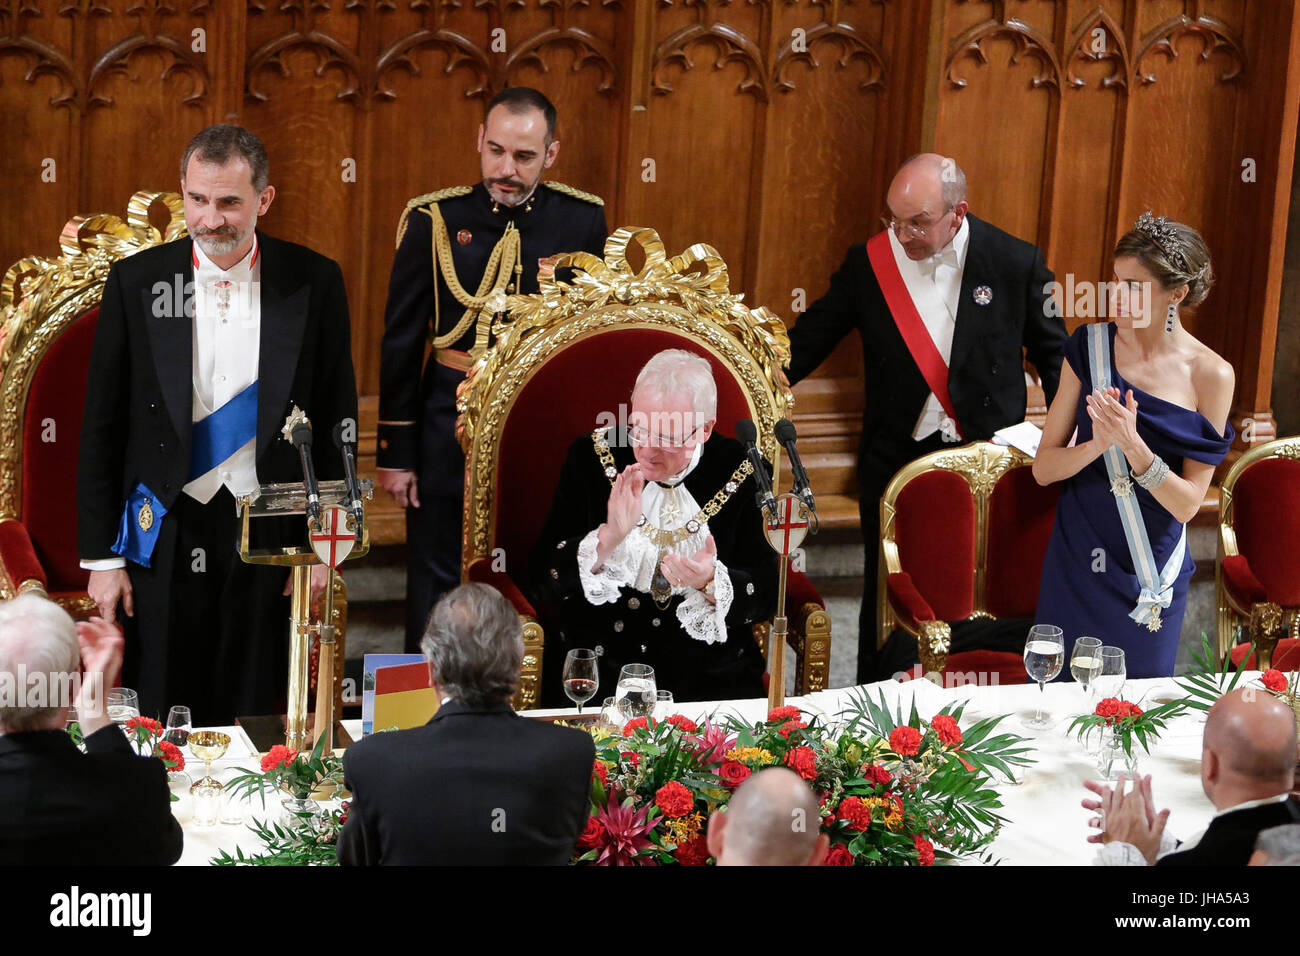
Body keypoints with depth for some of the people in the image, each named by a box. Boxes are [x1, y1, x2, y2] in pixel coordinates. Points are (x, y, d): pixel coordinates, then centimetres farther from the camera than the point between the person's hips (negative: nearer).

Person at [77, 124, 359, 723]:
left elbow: (336, 418, 4)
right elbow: (102, 427, 2)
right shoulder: (136, 282, -2)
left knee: (252, 719, 7)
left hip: (269, 535, 0)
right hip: (165, 537, 0)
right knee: (159, 726, 5)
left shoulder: (314, 283, -2)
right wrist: (100, 556, 0)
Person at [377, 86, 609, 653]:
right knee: (437, 587, 8)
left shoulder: (583, 220, -4)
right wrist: (395, 454, -2)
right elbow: (400, 344, -1)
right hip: (450, 430, -1)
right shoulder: (434, 220, -7)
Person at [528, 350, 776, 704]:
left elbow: (765, 597, 0)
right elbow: (541, 584, -5)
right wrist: (608, 538, -22)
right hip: (600, 669, -1)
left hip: (710, 677, 1)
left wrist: (712, 583, -22)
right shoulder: (591, 458, -1)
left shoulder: (739, 472, -1)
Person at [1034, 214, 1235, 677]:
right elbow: (1043, 468, -4)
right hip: (1077, 564, 1)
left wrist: (1132, 445, -26)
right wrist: (1098, 444, -24)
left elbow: (1188, 504, -11)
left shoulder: (1211, 375, -10)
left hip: (1153, 573, -1)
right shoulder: (1089, 346, -5)